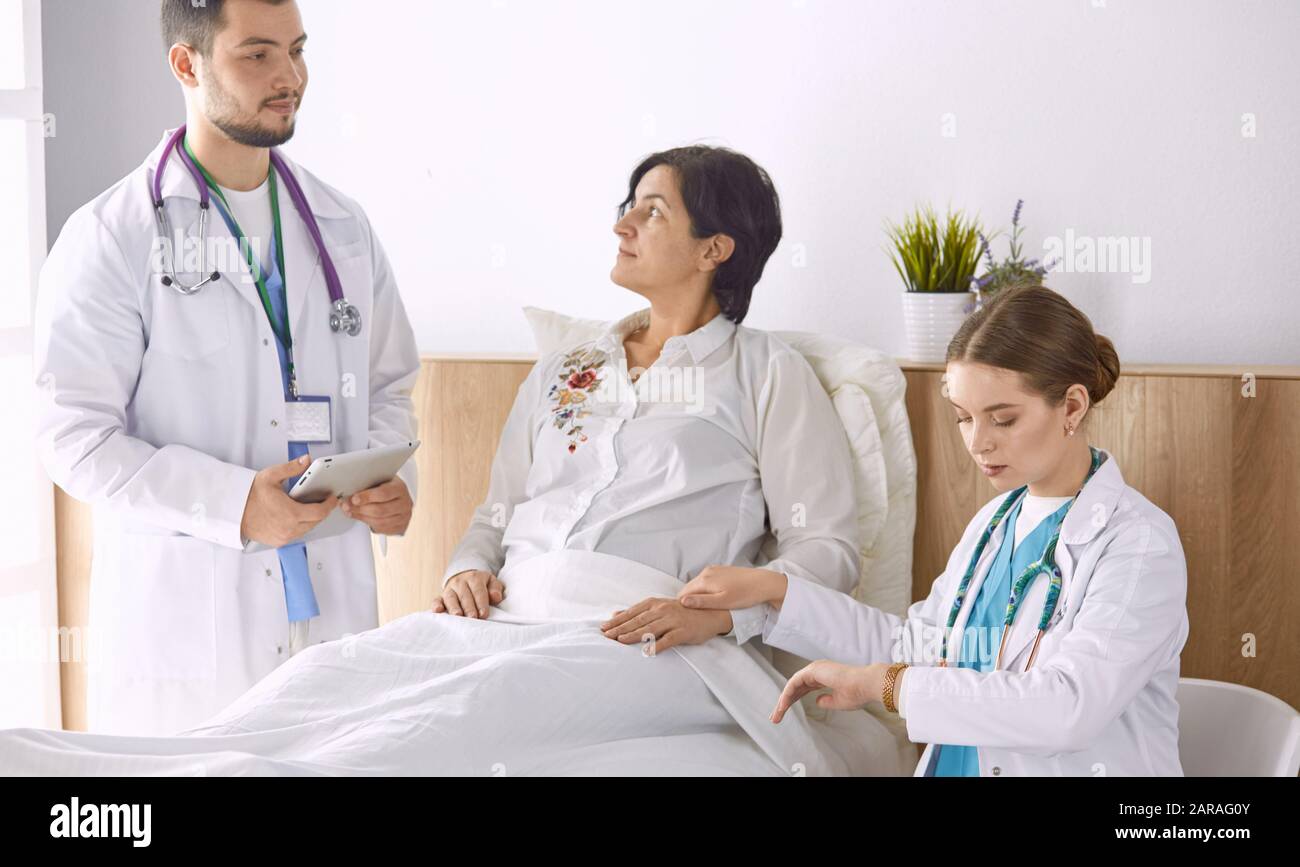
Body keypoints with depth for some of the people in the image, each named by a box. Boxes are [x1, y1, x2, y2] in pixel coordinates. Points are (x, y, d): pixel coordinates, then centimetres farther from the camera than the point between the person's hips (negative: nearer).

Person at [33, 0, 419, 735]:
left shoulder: (342, 228, 10)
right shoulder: (110, 239, -5)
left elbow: (389, 385, 18)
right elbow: (76, 439, -10)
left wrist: (391, 478, -4)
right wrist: (232, 503, -21)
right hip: (181, 619, -4)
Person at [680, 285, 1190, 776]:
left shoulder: (1140, 543, -11)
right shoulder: (994, 523, 13)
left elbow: (1071, 705, -22)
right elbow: (916, 644, 23)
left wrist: (881, 683, -18)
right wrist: (776, 593, 13)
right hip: (957, 763, 6)